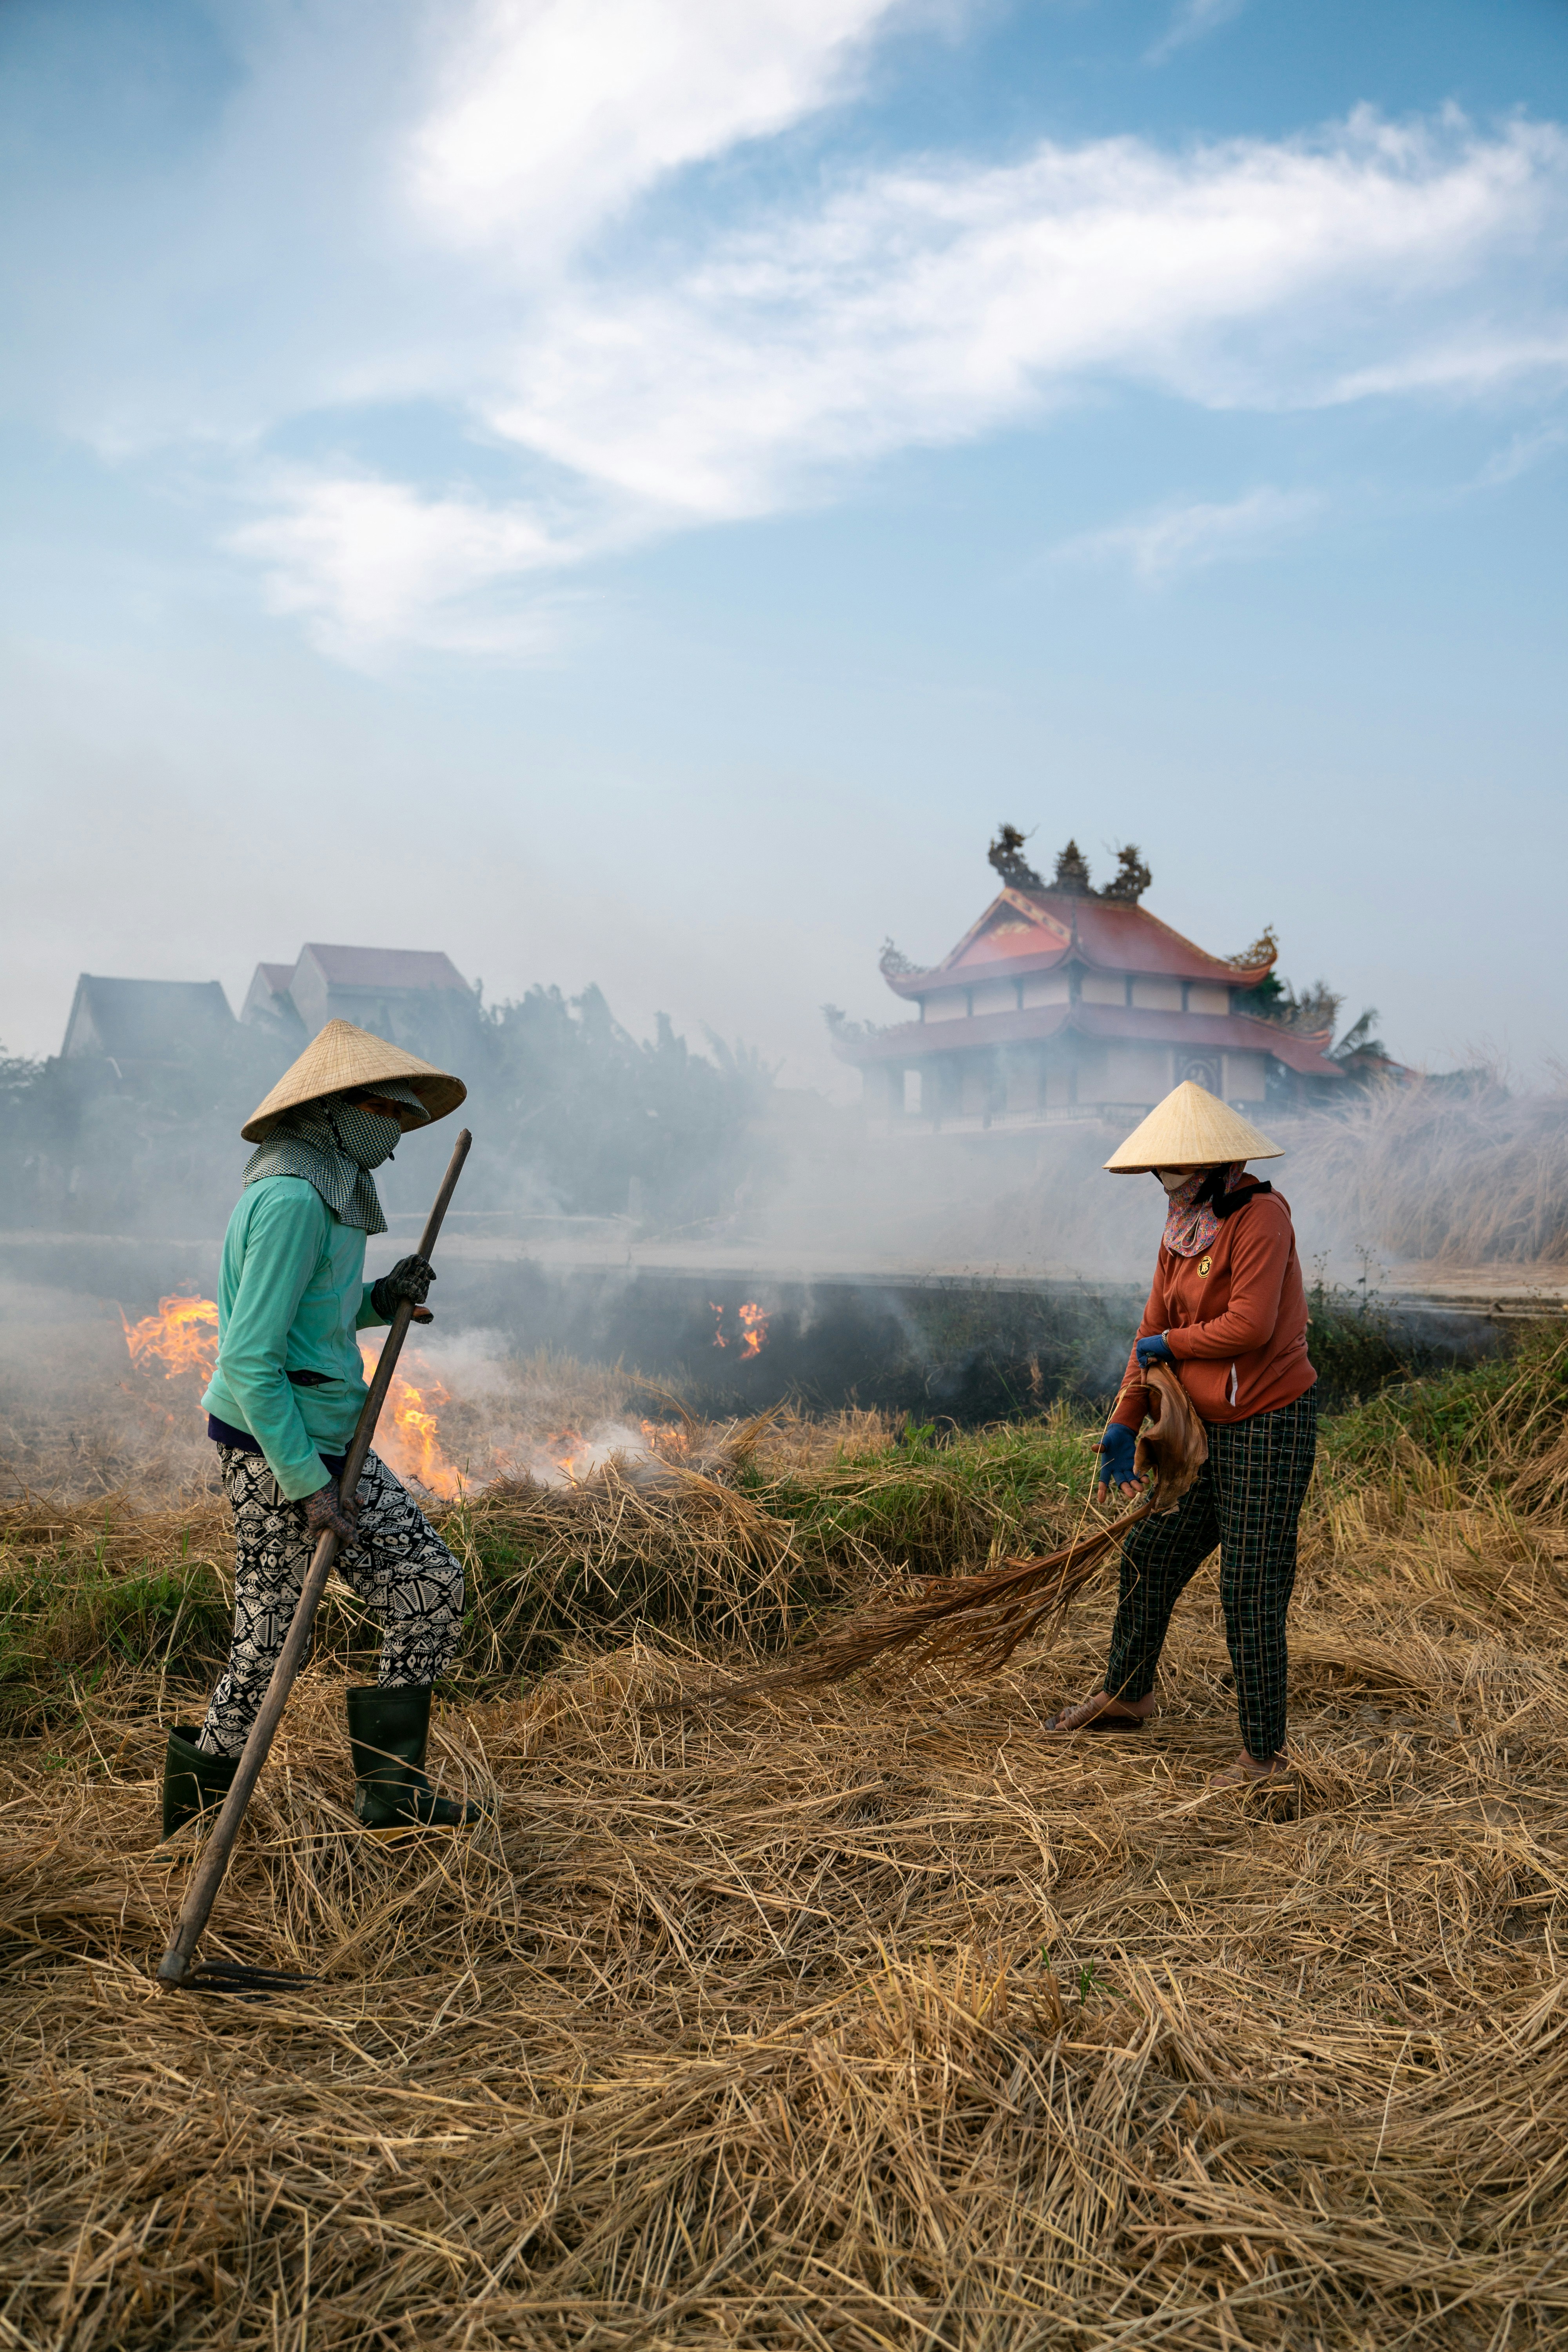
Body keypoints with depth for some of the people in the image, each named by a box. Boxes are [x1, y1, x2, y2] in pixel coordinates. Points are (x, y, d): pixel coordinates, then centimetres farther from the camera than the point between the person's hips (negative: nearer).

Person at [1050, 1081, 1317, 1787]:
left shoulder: (1261, 1218, -17)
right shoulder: (1182, 1231, 9)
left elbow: (1251, 1326, -26)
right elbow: (1154, 1329, 11)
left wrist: (1170, 1344, -10)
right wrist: (1124, 1424, 6)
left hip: (1269, 1426, -9)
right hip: (1213, 1429, 9)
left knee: (1250, 1594, -3)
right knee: (1149, 1555, 18)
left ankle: (1265, 1752, 13)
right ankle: (1125, 1695, 39)